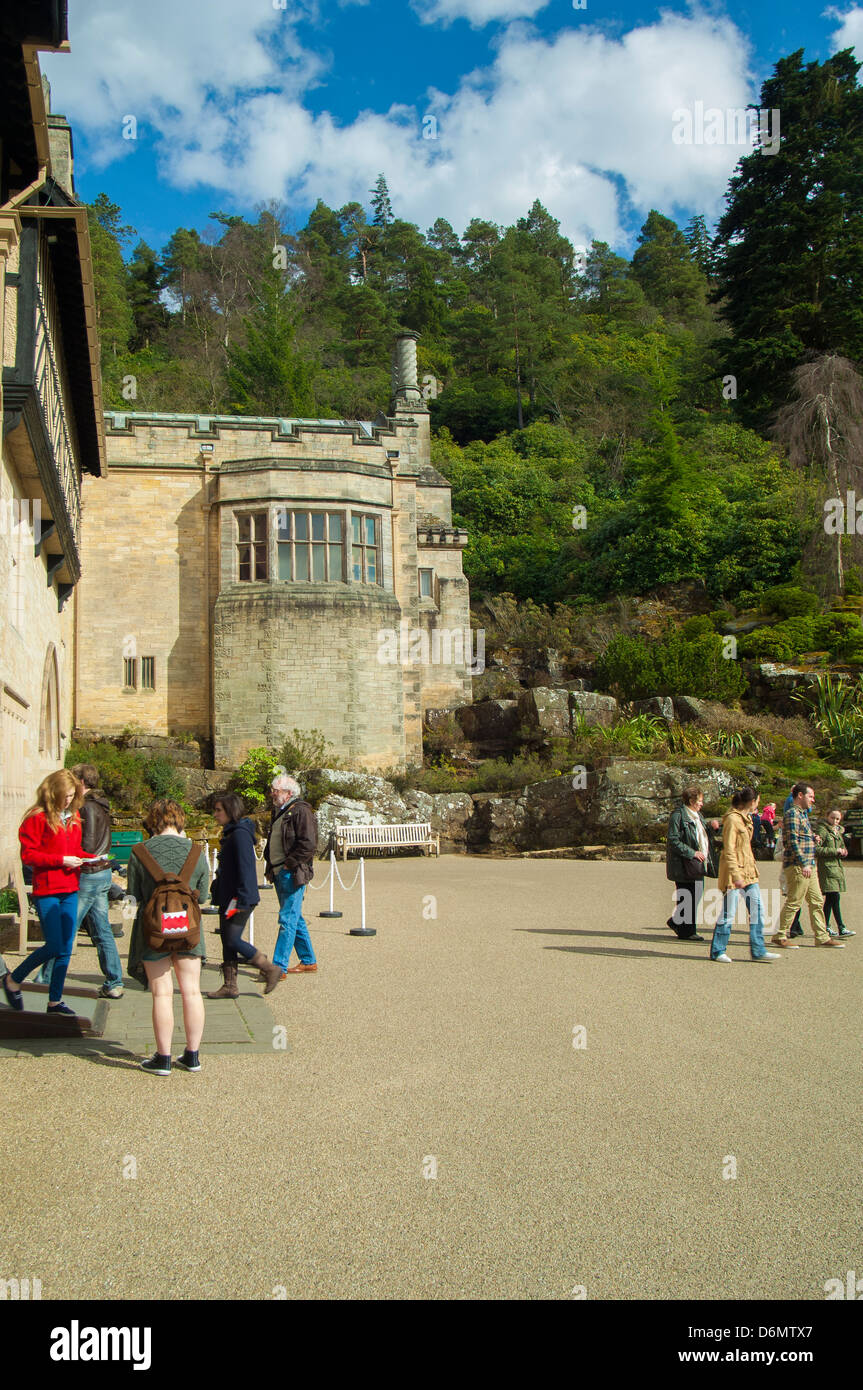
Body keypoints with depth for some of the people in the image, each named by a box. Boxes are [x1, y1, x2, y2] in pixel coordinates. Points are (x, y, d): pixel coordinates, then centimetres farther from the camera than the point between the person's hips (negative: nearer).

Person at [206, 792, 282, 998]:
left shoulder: (240, 834, -17)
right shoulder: (230, 833, 14)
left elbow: (245, 868, -21)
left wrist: (241, 900, -22)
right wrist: (217, 889, 22)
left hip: (239, 898, -10)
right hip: (227, 897, 10)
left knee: (233, 940, -7)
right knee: (227, 941, 10)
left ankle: (271, 969, 5)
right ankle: (229, 987, 16)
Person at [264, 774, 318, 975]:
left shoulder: (301, 811, -12)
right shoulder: (279, 812, 16)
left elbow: (308, 844, -19)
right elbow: (273, 842, 27)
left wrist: (289, 863, -17)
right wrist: (271, 864, 15)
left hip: (292, 873, -10)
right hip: (279, 873, 10)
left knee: (288, 919, -9)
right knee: (295, 918, 15)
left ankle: (279, 966, -9)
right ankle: (308, 960, 24)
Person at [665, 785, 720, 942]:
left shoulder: (697, 816, 16)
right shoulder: (678, 816, -12)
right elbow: (673, 840, -18)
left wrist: (711, 827, 7)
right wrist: (692, 853, -20)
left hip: (698, 864, 9)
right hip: (684, 865, -9)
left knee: (697, 893, 11)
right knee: (687, 898, -2)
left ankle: (676, 922, 26)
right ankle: (686, 931, 8)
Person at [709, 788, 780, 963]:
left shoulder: (745, 819, 14)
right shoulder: (732, 819, -15)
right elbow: (729, 851, -20)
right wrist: (736, 875, -25)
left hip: (748, 871, 9)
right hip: (734, 871, -9)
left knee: (757, 909, 7)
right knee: (728, 913, -3)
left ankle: (758, 950, 14)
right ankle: (717, 951, 8)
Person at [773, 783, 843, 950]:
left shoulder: (802, 813, 19)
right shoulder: (793, 813, -12)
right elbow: (793, 841, -21)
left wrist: (813, 838, 14)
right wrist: (803, 863, -24)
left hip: (807, 866, 10)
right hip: (797, 866, -10)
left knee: (817, 902, 12)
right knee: (794, 902, -6)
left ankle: (822, 937, 17)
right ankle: (780, 936, 1)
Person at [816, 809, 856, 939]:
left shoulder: (838, 831, 18)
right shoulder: (822, 830, -8)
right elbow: (817, 849, -16)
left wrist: (843, 852, 6)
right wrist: (835, 851, -18)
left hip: (837, 866, 9)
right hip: (827, 867, -9)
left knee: (829, 899, 10)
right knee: (834, 897, -12)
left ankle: (825, 927, 14)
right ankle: (841, 928, -13)